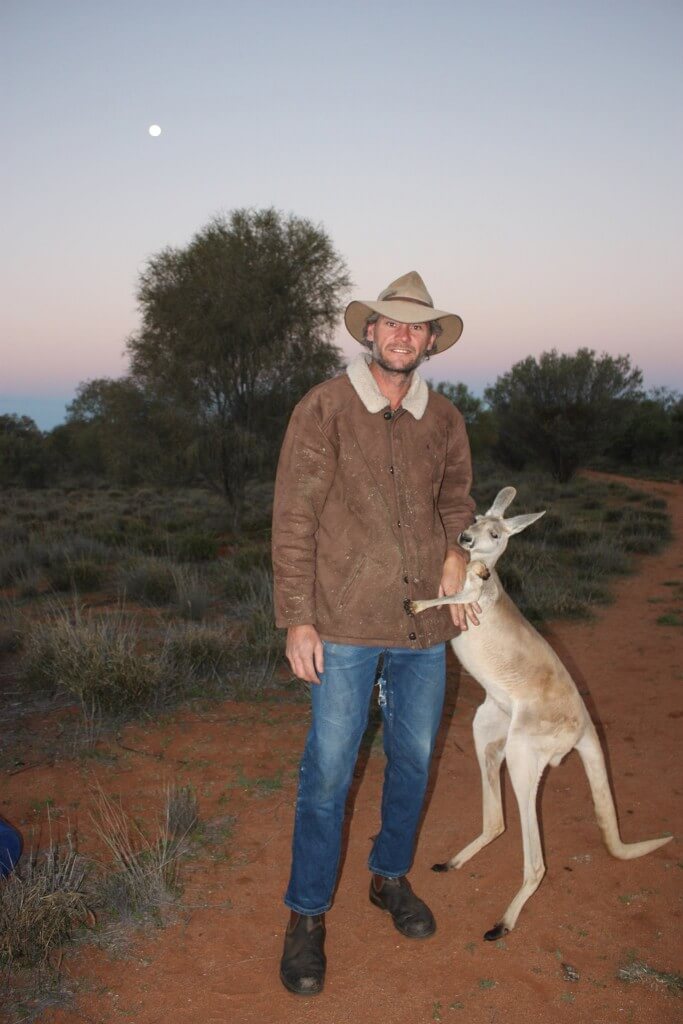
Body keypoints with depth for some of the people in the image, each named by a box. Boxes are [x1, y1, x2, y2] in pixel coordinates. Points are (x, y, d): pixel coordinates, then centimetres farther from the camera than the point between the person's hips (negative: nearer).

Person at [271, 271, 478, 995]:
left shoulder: (444, 419, 6)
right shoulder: (324, 408, -7)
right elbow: (293, 520, -8)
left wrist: (456, 550, 3)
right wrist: (297, 621, -11)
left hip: (425, 623, 5)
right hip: (345, 625, -4)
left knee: (413, 759, 16)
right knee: (328, 770, 2)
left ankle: (391, 877, 39)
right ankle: (307, 915, 22)